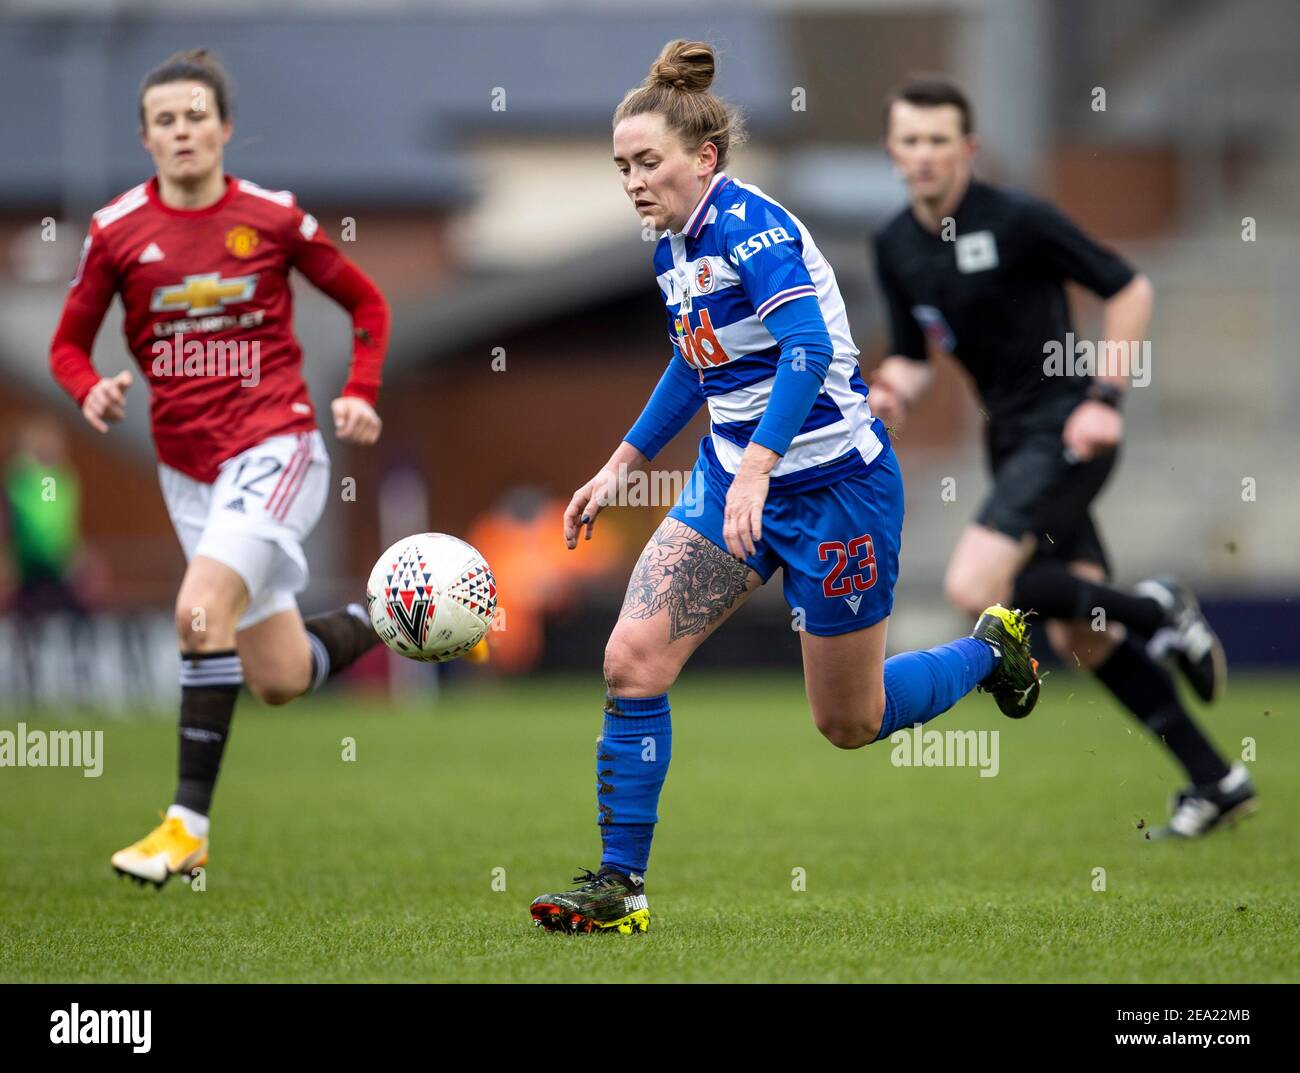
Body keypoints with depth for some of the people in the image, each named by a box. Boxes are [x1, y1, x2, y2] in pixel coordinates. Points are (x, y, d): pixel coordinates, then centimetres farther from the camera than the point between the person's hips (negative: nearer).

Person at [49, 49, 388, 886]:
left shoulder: (273, 218, -5)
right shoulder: (118, 231, -1)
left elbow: (366, 303, 9)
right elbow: (69, 345, 8)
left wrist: (360, 395, -4)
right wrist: (94, 392, -13)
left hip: (276, 446, -4)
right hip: (188, 466, 4)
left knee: (201, 609, -26)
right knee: (279, 681, 8)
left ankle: (189, 826, -18)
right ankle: (386, 621, 41)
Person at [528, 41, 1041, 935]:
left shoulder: (750, 223, -20)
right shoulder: (677, 243, 6)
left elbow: (809, 350, -32)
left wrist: (755, 471, -42)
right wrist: (622, 466, 21)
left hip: (832, 484, -8)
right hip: (732, 477, 8)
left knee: (849, 724, 6)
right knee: (631, 659, -10)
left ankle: (991, 650, 34)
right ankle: (619, 886, -5)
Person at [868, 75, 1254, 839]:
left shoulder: (1017, 220, -14)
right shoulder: (896, 247, 6)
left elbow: (1130, 289, -8)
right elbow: (914, 355, 15)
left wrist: (1107, 398, -15)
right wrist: (893, 390, -8)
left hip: (1066, 428, -7)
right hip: (1013, 437, 7)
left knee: (976, 588, -23)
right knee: (1079, 640, 5)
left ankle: (1156, 611, -4)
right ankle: (1218, 782, 12)